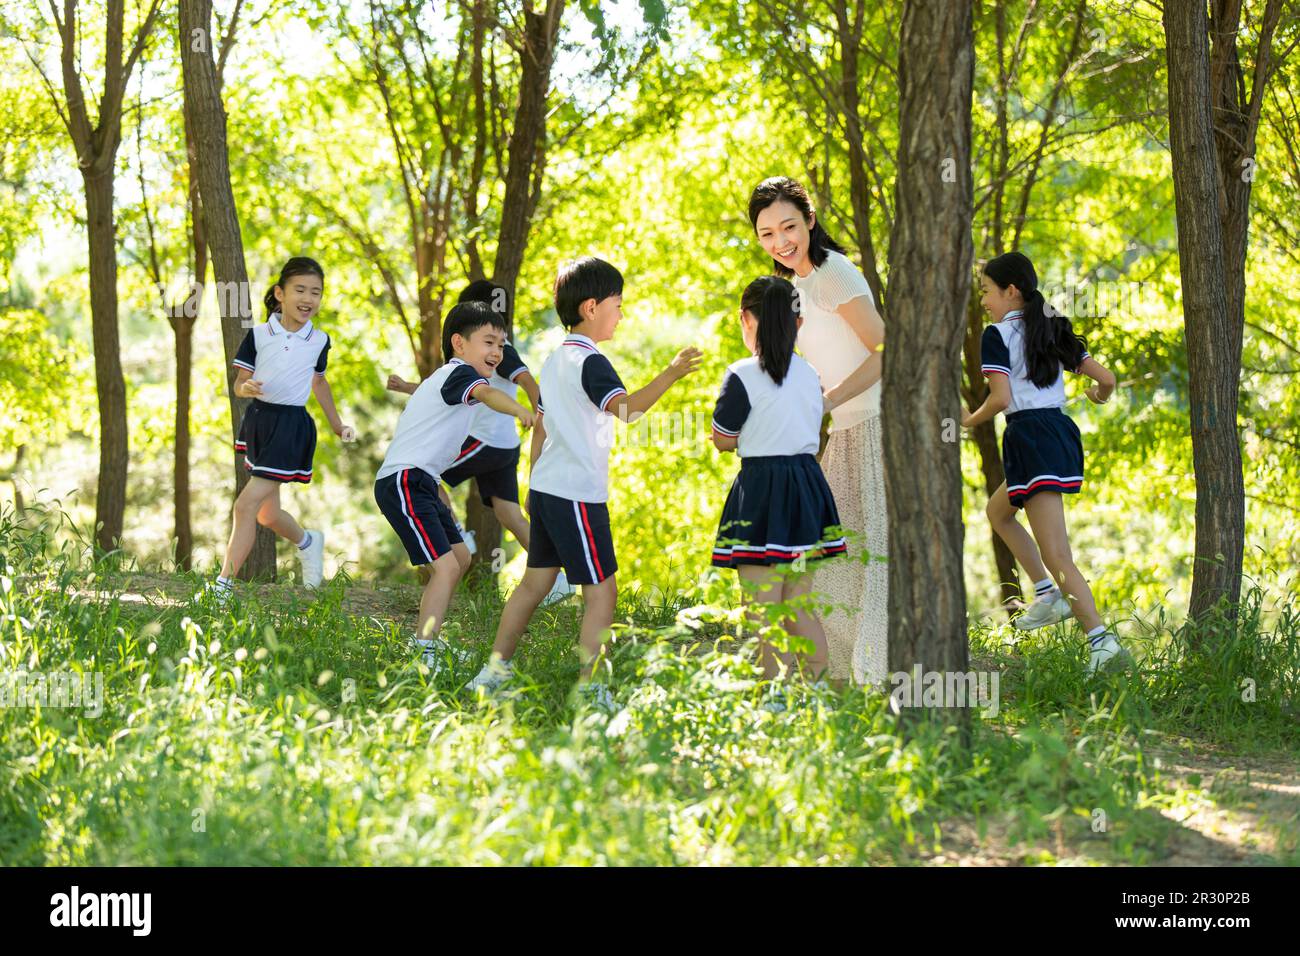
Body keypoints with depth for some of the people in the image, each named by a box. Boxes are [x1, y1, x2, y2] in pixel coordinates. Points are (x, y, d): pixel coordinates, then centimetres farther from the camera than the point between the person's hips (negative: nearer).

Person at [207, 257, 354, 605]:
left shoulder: (319, 341, 1)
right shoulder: (258, 335, -1)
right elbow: (239, 383, 0)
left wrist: (337, 425, 25)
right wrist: (246, 388, -23)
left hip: (292, 426, -3)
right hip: (257, 419, 3)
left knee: (247, 504, -13)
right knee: (267, 514, 13)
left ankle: (223, 586, -9)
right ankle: (308, 542, 46)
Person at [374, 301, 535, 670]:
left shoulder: (446, 377, 21)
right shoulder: (459, 373, -12)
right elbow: (485, 392, -35)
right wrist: (521, 411, -54)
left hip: (421, 483, 11)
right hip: (403, 482, -11)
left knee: (460, 557, 21)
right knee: (445, 565, -21)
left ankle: (427, 640, 30)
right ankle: (423, 655, -26)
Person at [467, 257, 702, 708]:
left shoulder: (555, 360, 14)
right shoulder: (590, 362, -14)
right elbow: (626, 408, -31)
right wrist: (670, 375, -38)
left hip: (546, 487, 9)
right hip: (578, 496, -9)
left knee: (535, 580, 17)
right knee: (601, 590, -4)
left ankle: (497, 667, 22)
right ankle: (589, 687, -6)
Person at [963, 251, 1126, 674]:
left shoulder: (997, 335, -6)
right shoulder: (1054, 330, 15)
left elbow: (1001, 398, -17)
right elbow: (1107, 378, 12)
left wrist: (970, 421, 2)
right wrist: (1100, 396, 35)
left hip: (1031, 439, -8)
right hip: (1062, 431, 8)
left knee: (1056, 556, -10)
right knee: (997, 511, 30)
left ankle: (1101, 640, -20)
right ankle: (1048, 593, 20)